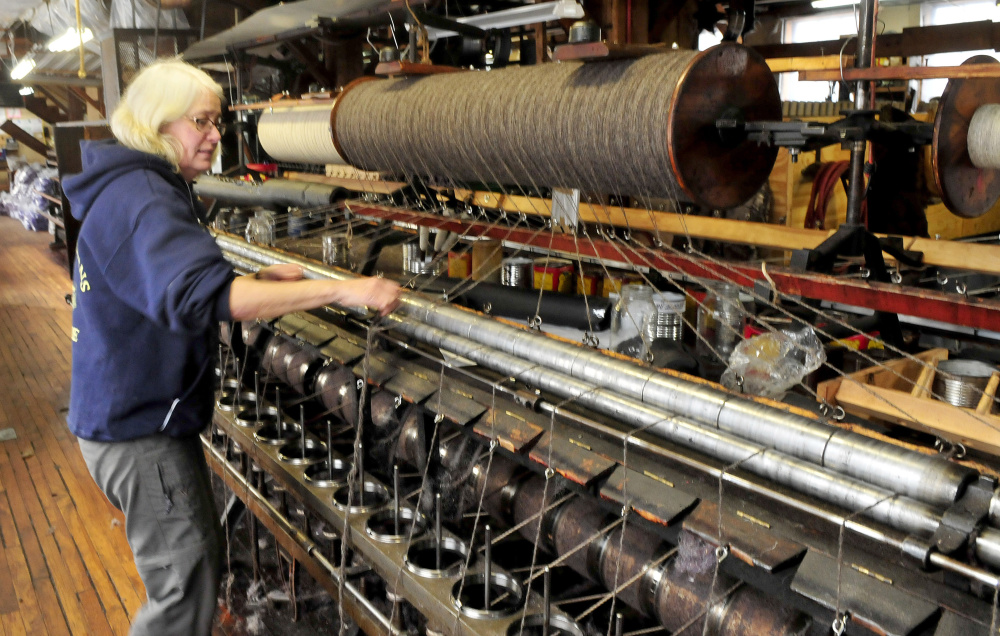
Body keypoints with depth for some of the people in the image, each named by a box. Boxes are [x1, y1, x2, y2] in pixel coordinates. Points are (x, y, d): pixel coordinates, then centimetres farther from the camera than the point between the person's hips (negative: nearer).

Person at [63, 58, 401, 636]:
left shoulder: (142, 189, 14)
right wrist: (339, 290, -44)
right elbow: (199, 293, -40)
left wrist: (259, 282, 5)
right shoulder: (140, 199, -23)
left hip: (144, 411, 11)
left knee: (202, 555, 22)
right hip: (139, 427, -11)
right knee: (186, 588, -2)